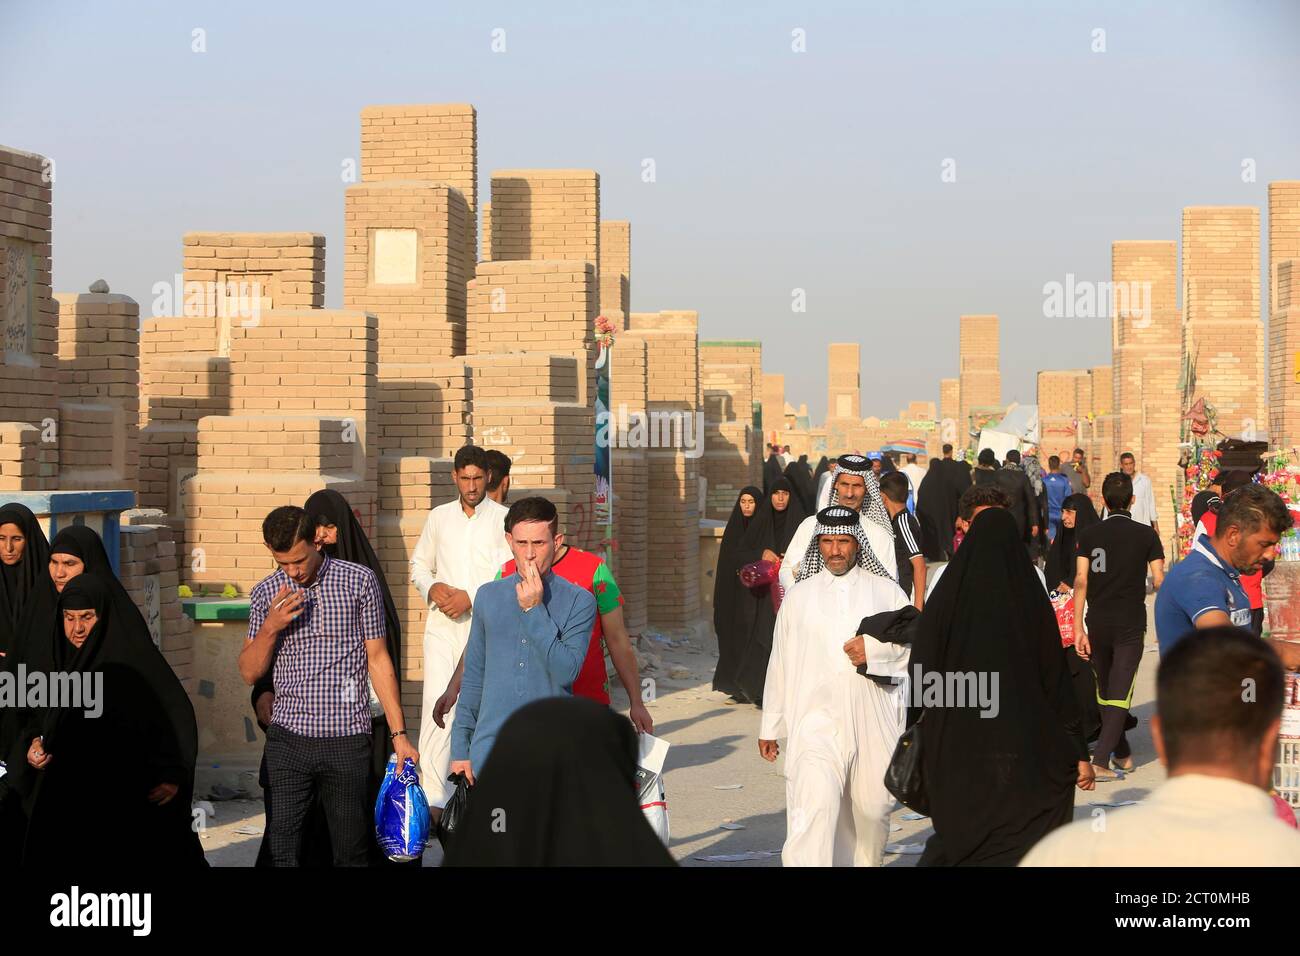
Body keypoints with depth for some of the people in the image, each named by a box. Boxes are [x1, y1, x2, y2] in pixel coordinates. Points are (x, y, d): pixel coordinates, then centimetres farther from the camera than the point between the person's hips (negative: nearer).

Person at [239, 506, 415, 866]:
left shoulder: (359, 581, 0)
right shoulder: (266, 593, 7)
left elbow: (378, 660, 3)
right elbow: (249, 673, 8)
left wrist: (398, 734, 1)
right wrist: (270, 628, -10)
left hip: (347, 740, -2)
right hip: (287, 740, 2)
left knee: (352, 850, 4)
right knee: (283, 849, 2)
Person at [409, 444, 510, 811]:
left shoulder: (504, 519, 1)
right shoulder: (439, 517, 13)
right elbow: (418, 565, 20)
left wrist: (471, 597, -15)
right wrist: (432, 588, -1)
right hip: (442, 625, 2)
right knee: (436, 706, -8)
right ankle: (434, 798, -10)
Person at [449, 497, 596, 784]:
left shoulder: (578, 602, 0)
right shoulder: (489, 596, 10)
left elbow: (566, 672, -12)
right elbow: (473, 677, 15)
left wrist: (534, 609, -12)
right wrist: (460, 747, 11)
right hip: (490, 749, 2)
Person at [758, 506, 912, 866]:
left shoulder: (886, 591, 10)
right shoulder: (799, 596, 12)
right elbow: (780, 664, 15)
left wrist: (875, 649, -12)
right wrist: (769, 728, 16)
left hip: (874, 724, 1)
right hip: (816, 722, -1)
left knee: (872, 809, 7)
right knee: (815, 806, -18)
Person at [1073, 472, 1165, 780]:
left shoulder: (1089, 535, 0)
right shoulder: (1146, 534, -3)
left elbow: (1081, 580, -7)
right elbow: (1160, 581, -5)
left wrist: (1078, 629, -7)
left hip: (1097, 623, 2)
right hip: (1130, 625, -2)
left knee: (1105, 691, 18)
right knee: (1119, 694, -3)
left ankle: (1122, 754, 30)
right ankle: (1100, 761, -16)